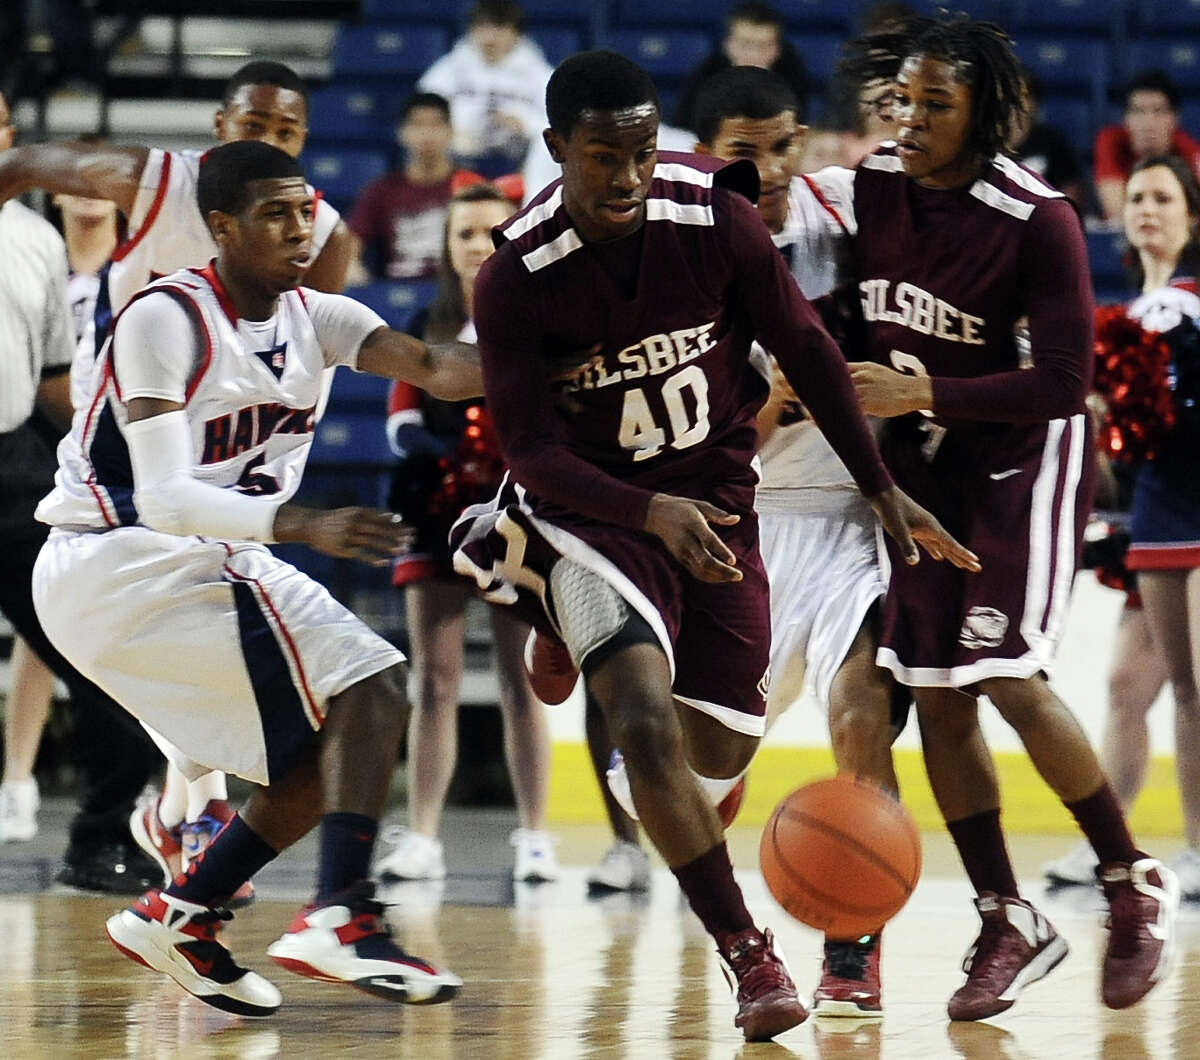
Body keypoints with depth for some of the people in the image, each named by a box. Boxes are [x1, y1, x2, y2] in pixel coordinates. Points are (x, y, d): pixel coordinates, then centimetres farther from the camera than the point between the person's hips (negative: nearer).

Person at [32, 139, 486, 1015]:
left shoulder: (314, 319, 5)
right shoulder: (166, 320, -18)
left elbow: (436, 368, -12)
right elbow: (163, 497, -28)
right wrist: (303, 527, -42)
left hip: (209, 562, 9)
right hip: (122, 564, -9)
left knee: (330, 745, 9)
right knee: (368, 687, -19)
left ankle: (177, 915, 17)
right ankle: (341, 916, -29)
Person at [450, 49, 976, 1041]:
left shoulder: (719, 221, -14)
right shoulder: (515, 278, -19)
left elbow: (808, 352, 0)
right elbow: (532, 454, -18)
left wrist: (884, 490, 3)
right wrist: (653, 513, -34)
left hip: (719, 502, 3)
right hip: (592, 508, -3)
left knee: (719, 755, 10)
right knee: (646, 723, -26)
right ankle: (751, 956, -18)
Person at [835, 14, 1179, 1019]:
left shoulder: (1038, 220, -21)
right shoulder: (872, 187, -5)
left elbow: (1061, 383, -22)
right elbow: (854, 321, 13)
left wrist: (922, 394, -28)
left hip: (1022, 455, -6)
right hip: (922, 460, 6)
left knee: (1008, 675, -17)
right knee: (935, 698, 1)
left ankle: (1136, 886, 2)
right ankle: (1009, 925, 14)